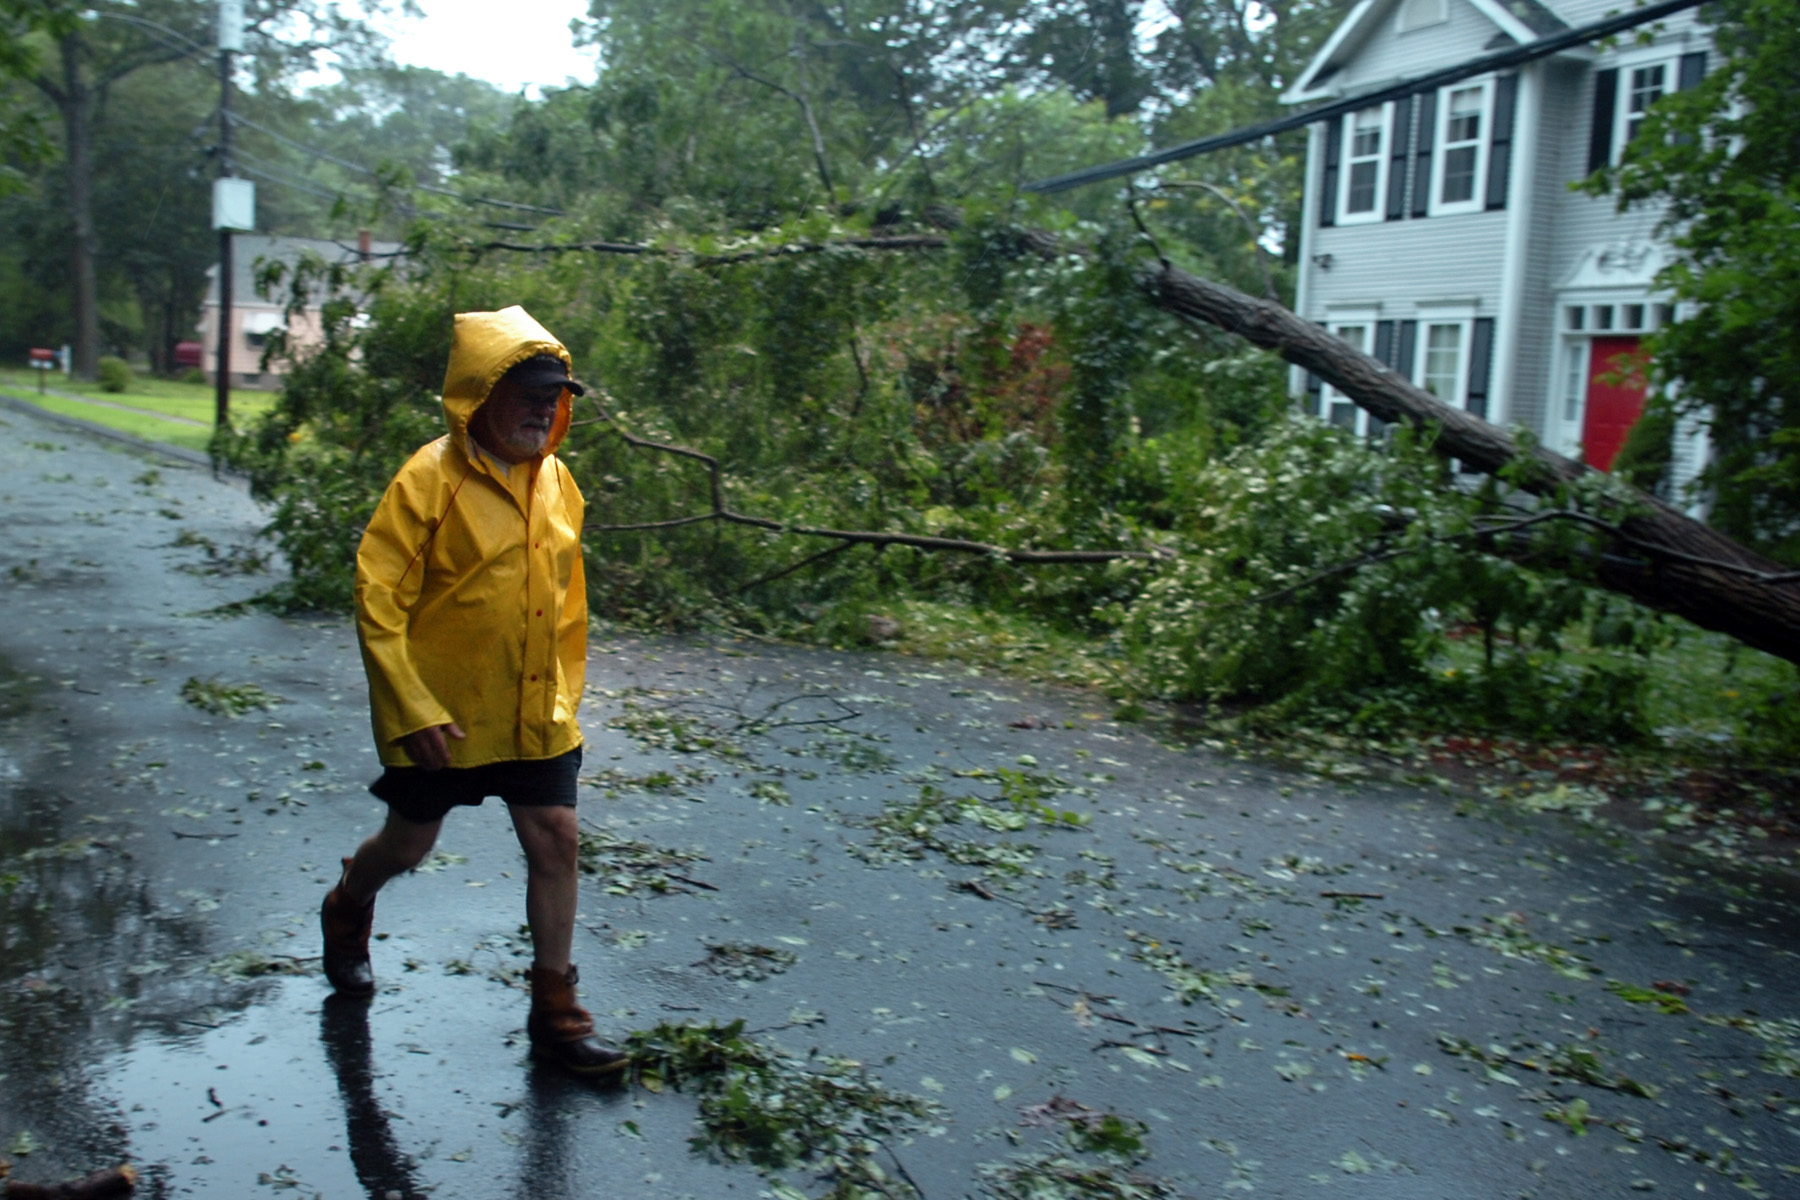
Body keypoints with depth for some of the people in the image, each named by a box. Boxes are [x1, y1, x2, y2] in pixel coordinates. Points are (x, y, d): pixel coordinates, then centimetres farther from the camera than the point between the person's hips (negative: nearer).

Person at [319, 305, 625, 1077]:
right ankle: (346, 915, 49)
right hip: (443, 717, -4)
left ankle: (555, 1013, 15)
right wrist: (413, 711, -19)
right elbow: (378, 603, -16)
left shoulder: (556, 482, 3)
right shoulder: (431, 480, -15)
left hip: (536, 717, 5)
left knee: (556, 840, 1)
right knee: (409, 845, 14)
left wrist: (565, 693, 13)